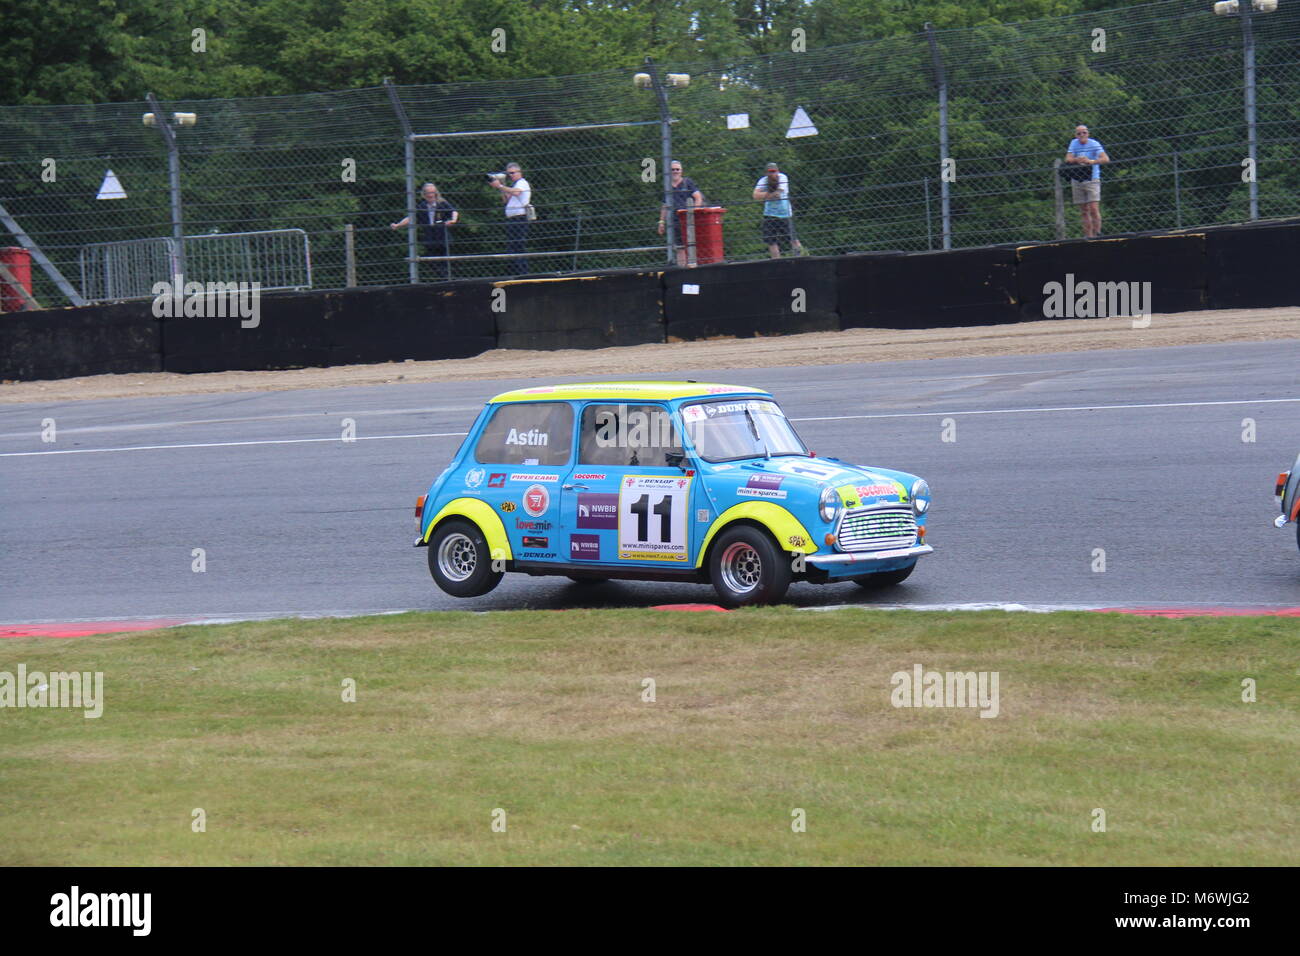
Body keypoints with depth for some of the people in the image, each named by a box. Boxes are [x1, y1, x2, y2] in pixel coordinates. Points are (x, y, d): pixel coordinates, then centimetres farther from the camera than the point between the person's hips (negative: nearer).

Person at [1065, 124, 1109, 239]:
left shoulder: (1094, 144, -8)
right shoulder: (1074, 143, 7)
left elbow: (1106, 159, -20)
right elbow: (1068, 159, 1)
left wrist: (1091, 161, -36)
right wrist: (1077, 159, -21)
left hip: (1092, 180, -5)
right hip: (1077, 181, 5)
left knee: (1094, 209, -15)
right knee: (1084, 211, 5)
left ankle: (1097, 234, -13)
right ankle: (1088, 235, 8)